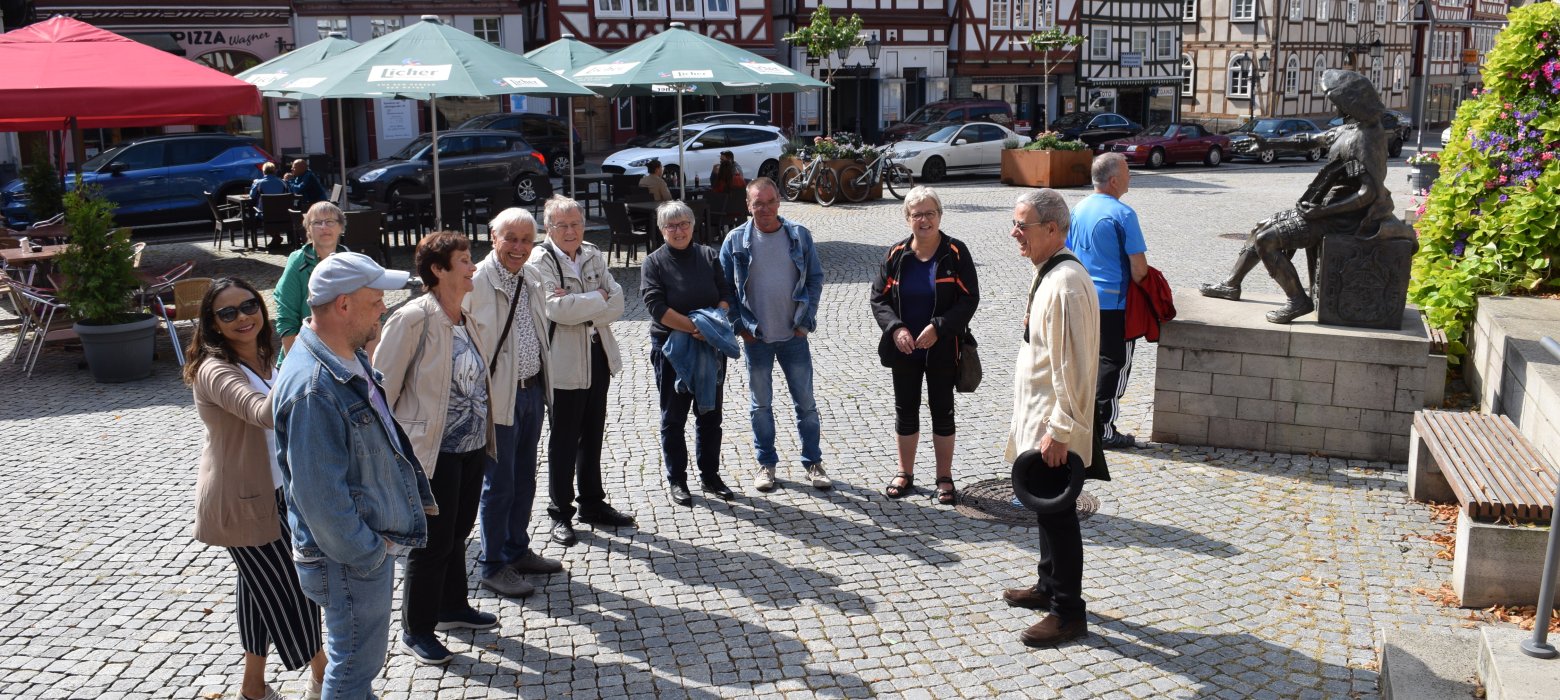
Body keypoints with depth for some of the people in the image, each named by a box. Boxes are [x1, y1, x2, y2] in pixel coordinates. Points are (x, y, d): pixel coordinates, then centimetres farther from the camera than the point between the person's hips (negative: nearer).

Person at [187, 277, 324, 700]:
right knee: (291, 591, 3)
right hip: (244, 501, -9)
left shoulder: (260, 358, 5)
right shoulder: (215, 370, -25)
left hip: (272, 493, 9)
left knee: (261, 587, 19)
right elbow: (264, 414, -45)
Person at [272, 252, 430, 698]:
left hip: (373, 540, 9)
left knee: (362, 658, 26)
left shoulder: (351, 359, 2)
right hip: (351, 560, -9)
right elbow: (320, 496, -27)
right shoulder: (314, 386, -28)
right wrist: (366, 555, -18)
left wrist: (417, 492, 14)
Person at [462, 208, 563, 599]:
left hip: (532, 391, 8)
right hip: (499, 398, -8)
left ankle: (518, 550, 33)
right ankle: (492, 566, 16)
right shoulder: (476, 283, -15)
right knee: (499, 485, 2)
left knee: (525, 480, 18)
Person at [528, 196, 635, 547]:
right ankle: (561, 514, 15)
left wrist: (577, 304, -17)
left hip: (598, 356, 6)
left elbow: (617, 304, -3)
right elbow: (556, 308, -23)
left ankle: (593, 503, 29)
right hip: (564, 363, -6)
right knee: (564, 440, 4)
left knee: (593, 435, 16)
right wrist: (598, 298, -13)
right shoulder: (539, 260, -9)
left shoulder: (593, 256, 8)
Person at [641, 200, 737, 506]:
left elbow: (725, 294, 3)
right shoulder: (653, 263, -5)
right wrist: (694, 327, -24)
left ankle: (710, 475, 25)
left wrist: (715, 322, -17)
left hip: (711, 346, 3)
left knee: (710, 414, 12)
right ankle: (676, 479, 18)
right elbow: (657, 306, -16)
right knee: (673, 417, 7)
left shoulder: (709, 256, 6)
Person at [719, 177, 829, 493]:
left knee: (805, 401, 8)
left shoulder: (799, 235, -2)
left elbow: (815, 278, 4)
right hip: (755, 337, 0)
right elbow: (725, 287, 3)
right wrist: (740, 325, -4)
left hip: (794, 335, 0)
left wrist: (806, 320, -3)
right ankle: (766, 463, 23)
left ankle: (813, 462, 20)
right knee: (760, 404, 10)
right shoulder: (735, 241, -4)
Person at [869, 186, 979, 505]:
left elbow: (969, 299, -9)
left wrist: (938, 328, -20)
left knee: (942, 411, 6)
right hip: (904, 349, 3)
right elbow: (879, 297, 3)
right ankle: (905, 473, 26)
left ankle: (944, 477, 18)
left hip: (942, 349, -2)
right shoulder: (896, 255, 1)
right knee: (905, 410, 12)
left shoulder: (956, 253, -7)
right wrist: (895, 328, -15)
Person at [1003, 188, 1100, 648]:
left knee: (1058, 514, 0)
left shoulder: (1065, 284, -23)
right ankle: (1049, 587, 37)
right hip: (1038, 420, 10)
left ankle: (1068, 613, 12)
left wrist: (1059, 431, -23)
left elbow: (1072, 366, -25)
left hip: (1054, 428, -10)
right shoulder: (1048, 274, 9)